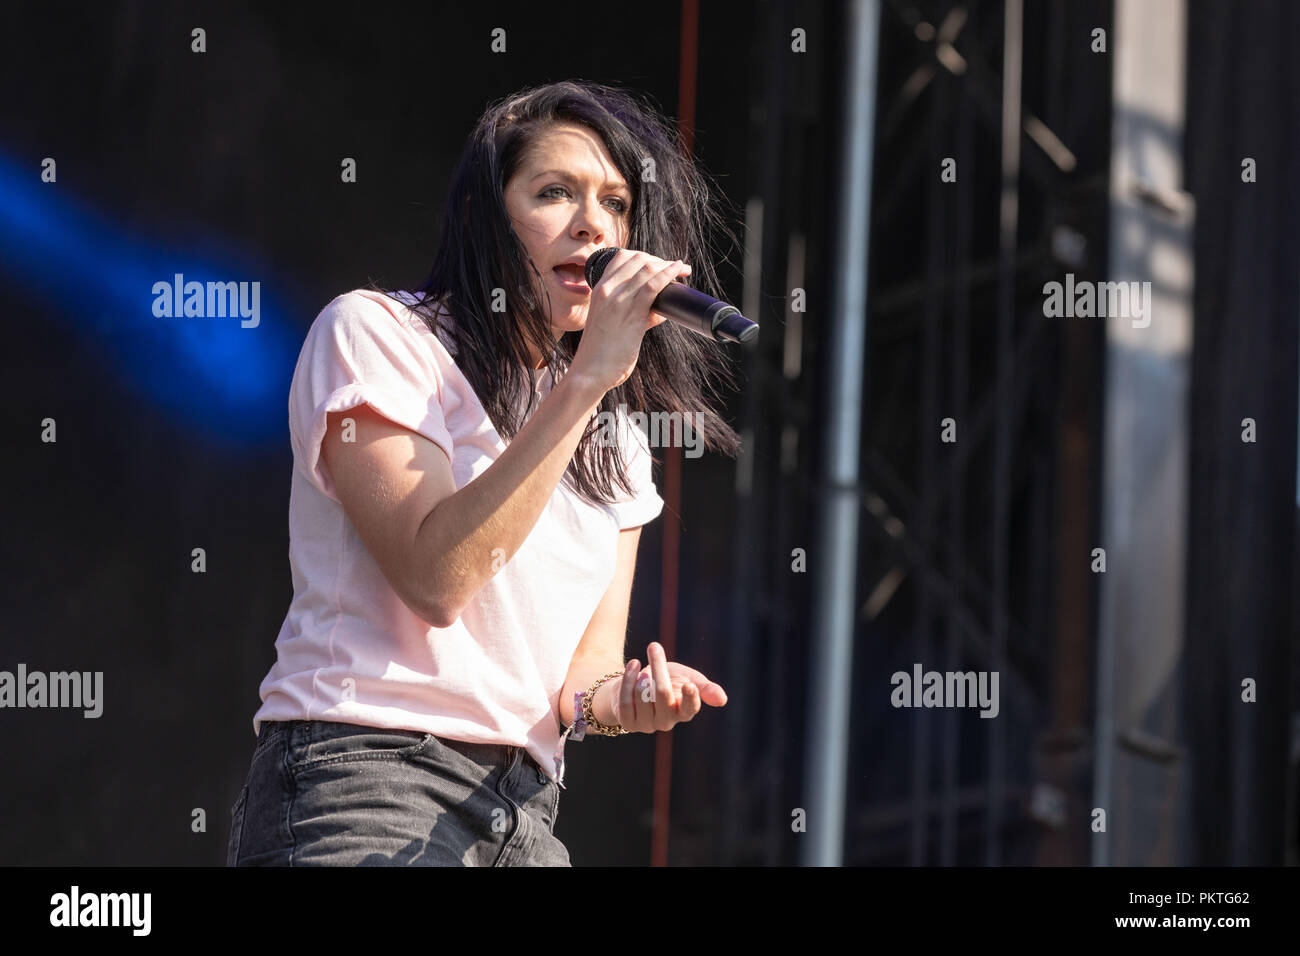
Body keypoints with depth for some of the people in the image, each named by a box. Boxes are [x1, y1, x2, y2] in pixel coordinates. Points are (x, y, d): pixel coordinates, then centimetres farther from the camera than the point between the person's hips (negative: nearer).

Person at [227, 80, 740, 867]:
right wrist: (586, 377, -17)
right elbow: (436, 577, -17)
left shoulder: (613, 442, 17)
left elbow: (586, 677, 12)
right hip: (363, 793, -6)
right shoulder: (374, 331, -2)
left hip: (524, 814, 6)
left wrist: (619, 699, -13)